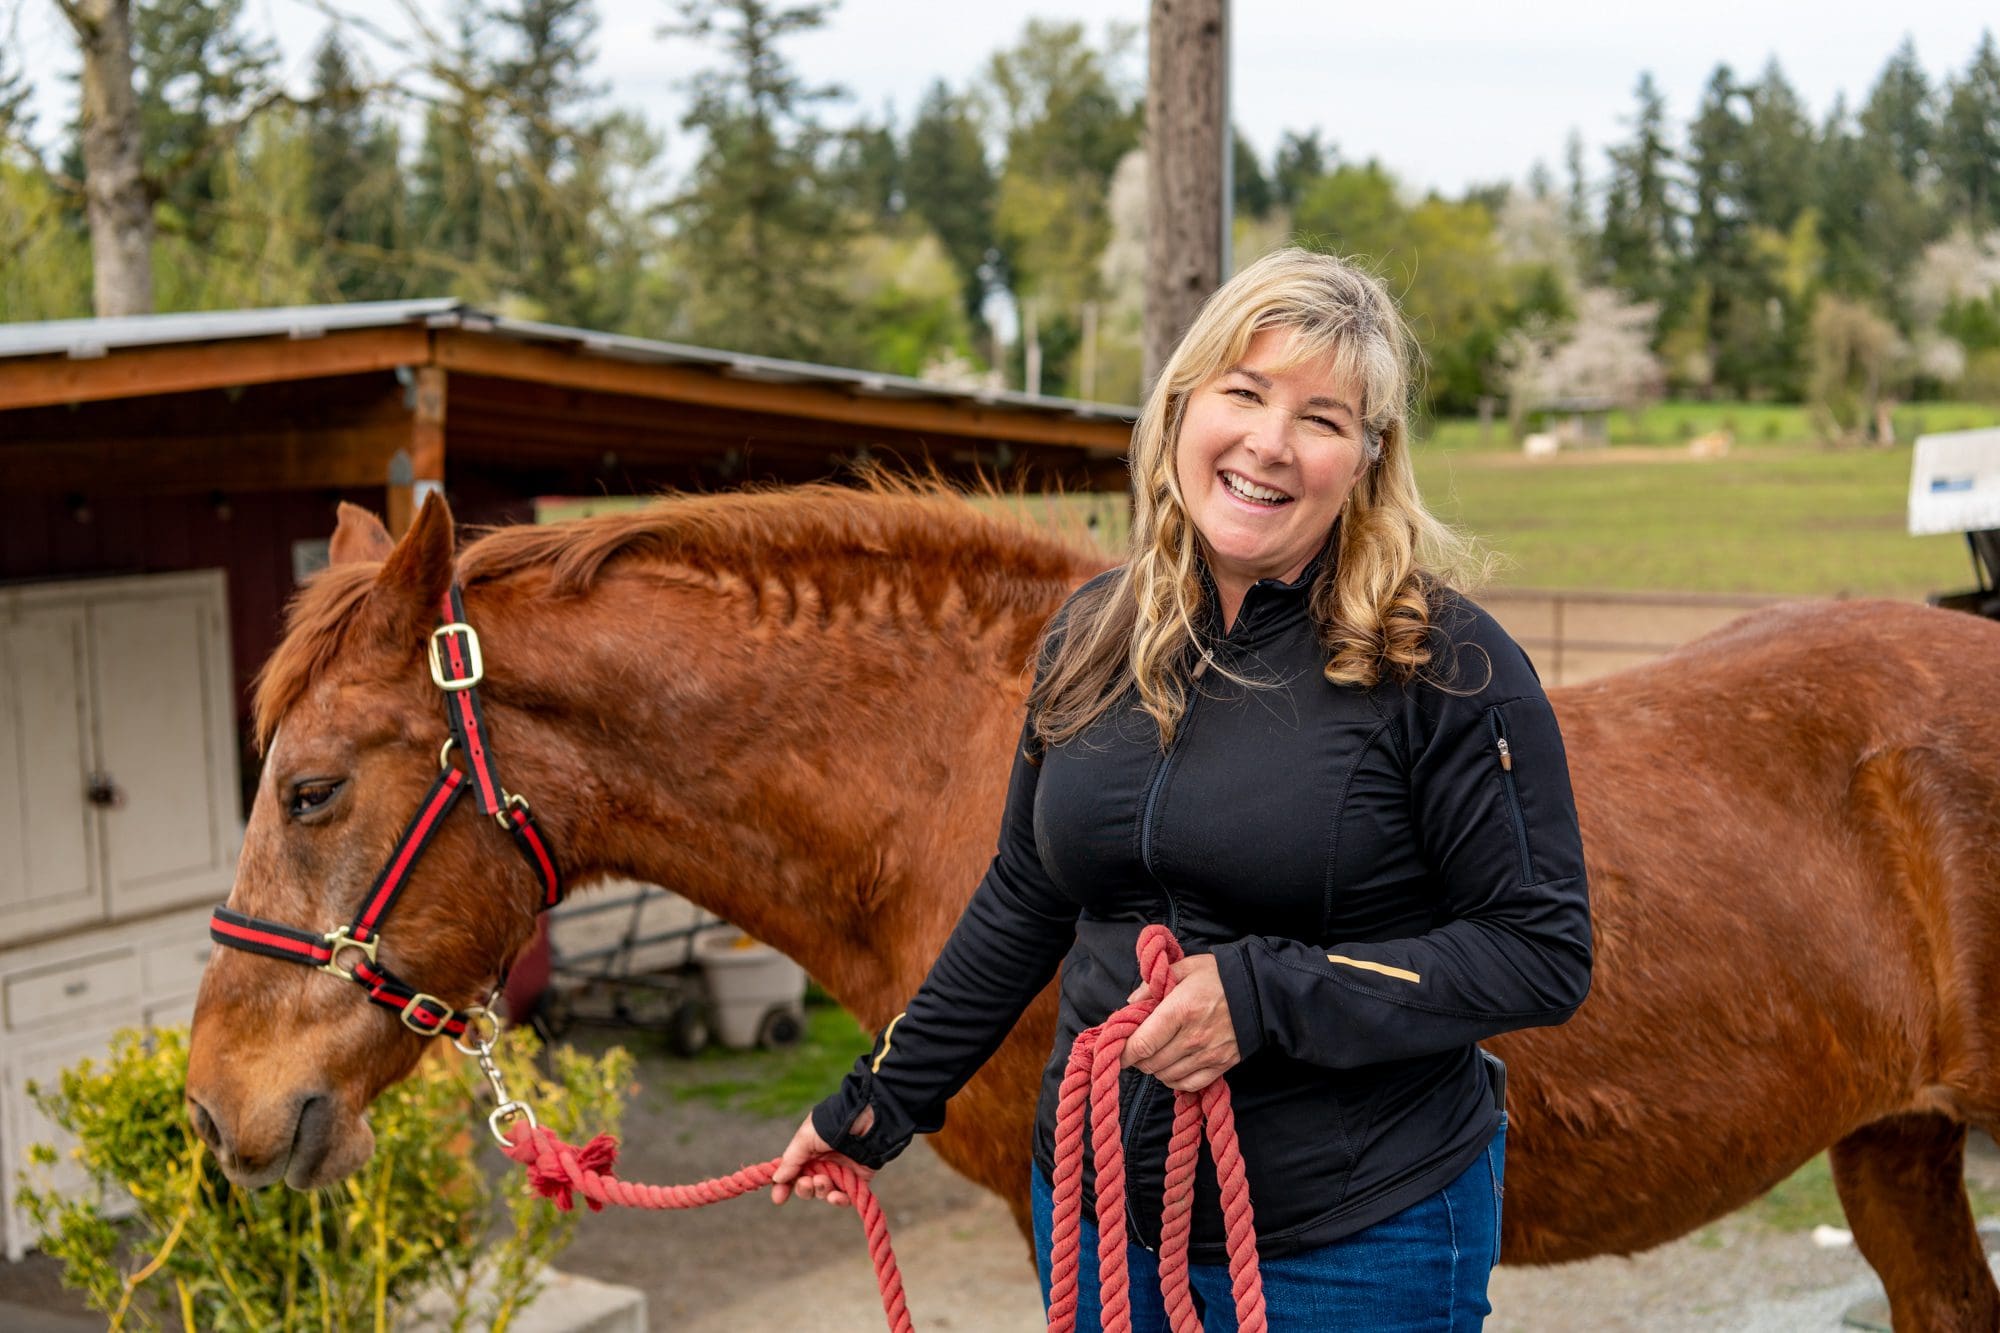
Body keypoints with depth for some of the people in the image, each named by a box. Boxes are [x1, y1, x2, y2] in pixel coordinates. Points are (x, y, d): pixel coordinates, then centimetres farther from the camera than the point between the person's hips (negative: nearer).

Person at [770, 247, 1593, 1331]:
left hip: (1358, 1243, -4)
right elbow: (1024, 905, 12)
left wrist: (1267, 996, -23)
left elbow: (1544, 954, -14)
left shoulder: (1446, 663, -14)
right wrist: (880, 1101, 16)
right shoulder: (1093, 636, 2)